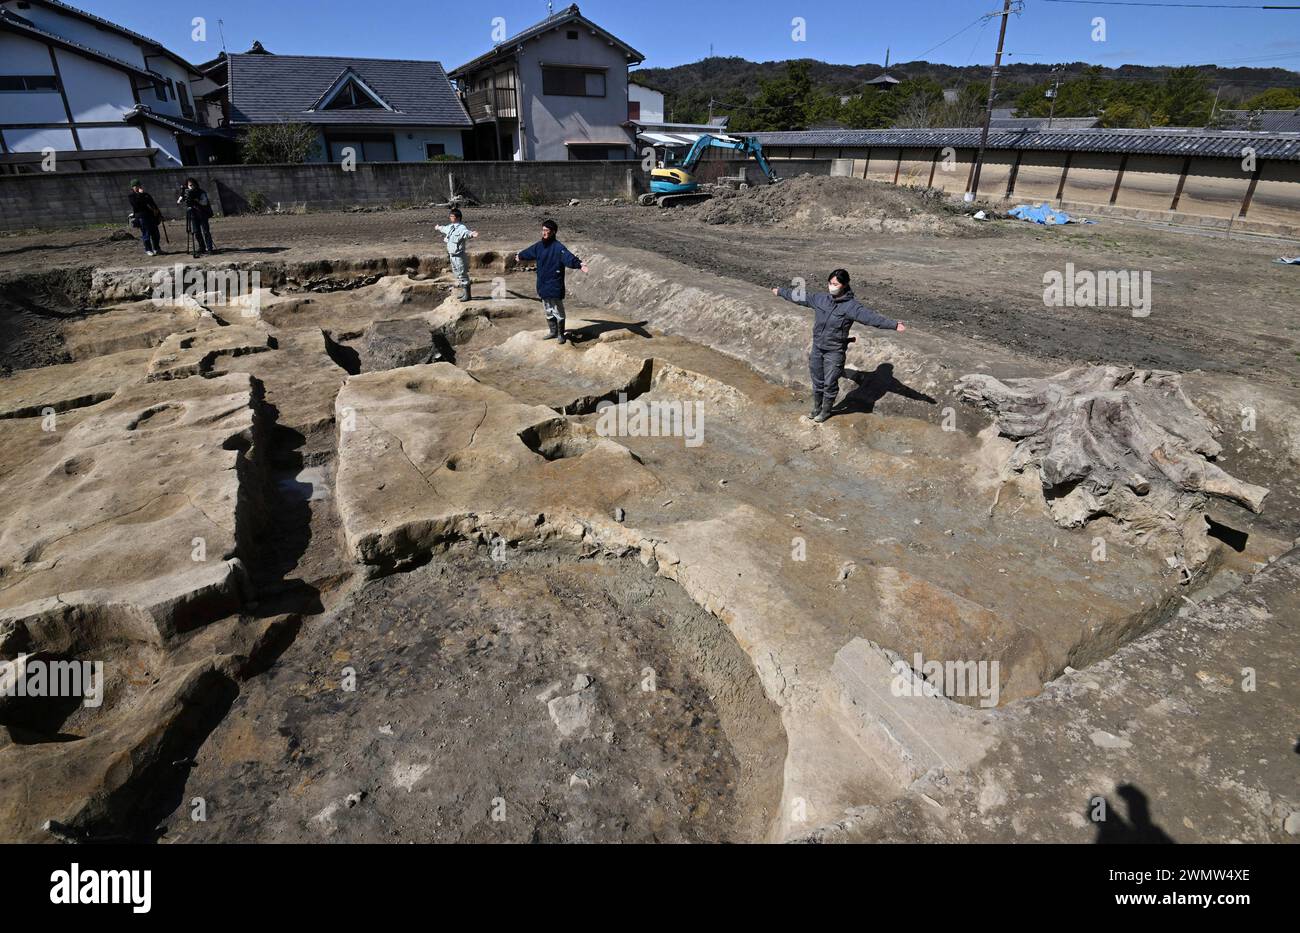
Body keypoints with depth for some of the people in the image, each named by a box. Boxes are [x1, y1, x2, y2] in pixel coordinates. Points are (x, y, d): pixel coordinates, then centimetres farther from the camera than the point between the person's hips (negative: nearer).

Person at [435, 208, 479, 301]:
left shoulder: (461, 228, -17)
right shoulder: (450, 227, 11)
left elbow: (466, 233, -38)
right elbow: (444, 229, 34)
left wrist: (471, 234, -61)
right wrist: (439, 228, 55)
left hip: (459, 256, -9)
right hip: (452, 255, 9)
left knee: (462, 275, -4)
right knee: (457, 275, 16)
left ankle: (467, 295, 3)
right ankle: (463, 293, 26)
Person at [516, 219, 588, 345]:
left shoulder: (558, 247, -16)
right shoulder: (539, 245, 8)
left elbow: (569, 258, -32)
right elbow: (528, 252, 27)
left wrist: (578, 264, -50)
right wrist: (519, 256, 44)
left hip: (555, 287, -7)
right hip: (542, 286, 8)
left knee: (558, 311, 3)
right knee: (548, 311, 18)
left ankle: (561, 334, 17)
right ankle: (553, 332, 32)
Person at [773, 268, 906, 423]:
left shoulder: (851, 306, -17)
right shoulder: (820, 298, -1)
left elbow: (871, 316, -30)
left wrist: (893, 324, -44)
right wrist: (781, 292, 23)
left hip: (834, 352, -5)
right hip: (817, 348, 5)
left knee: (830, 384, 8)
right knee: (817, 381, 18)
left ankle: (826, 411, 31)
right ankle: (817, 408, 39)